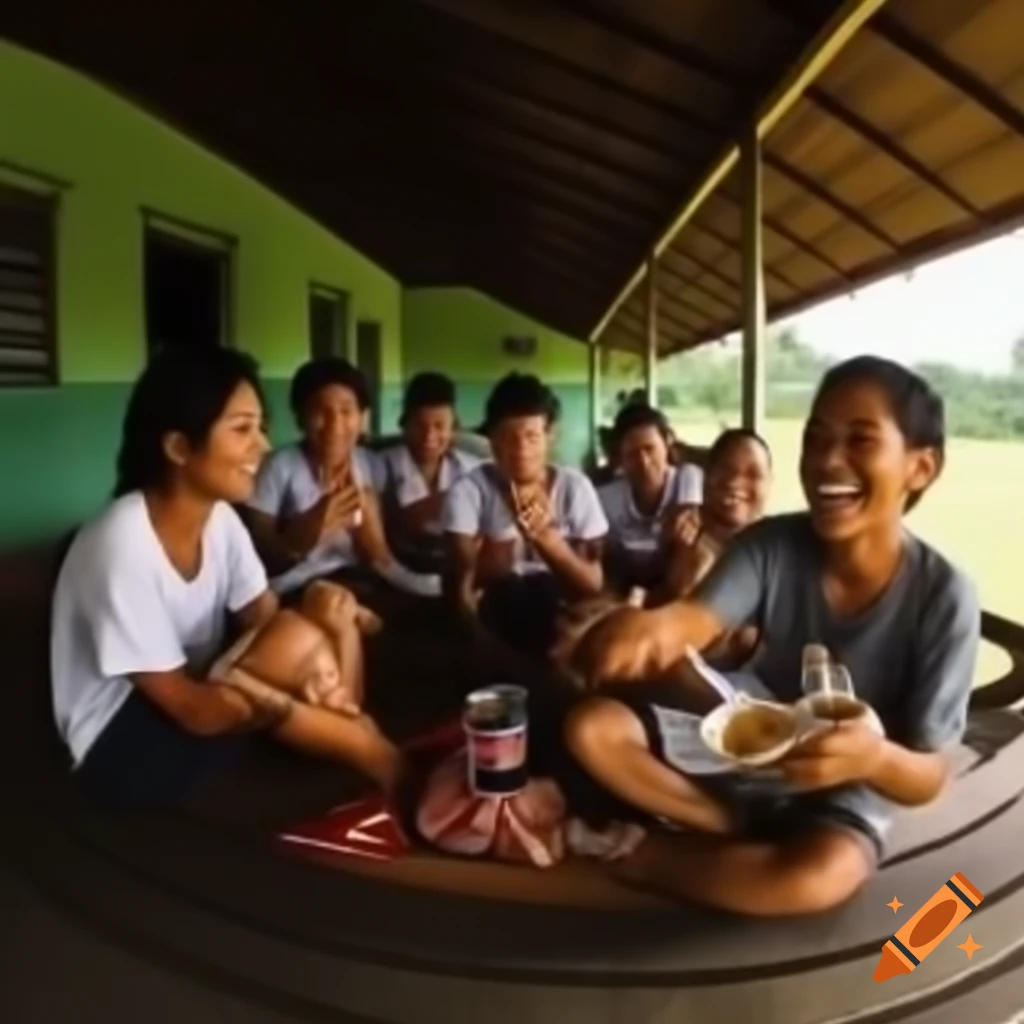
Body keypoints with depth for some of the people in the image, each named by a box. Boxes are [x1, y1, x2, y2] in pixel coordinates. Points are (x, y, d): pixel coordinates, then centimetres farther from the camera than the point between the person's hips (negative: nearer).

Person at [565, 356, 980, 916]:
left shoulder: (943, 597, -20)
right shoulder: (770, 544, -15)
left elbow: (927, 777, -18)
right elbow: (693, 620, -33)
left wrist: (875, 757, -43)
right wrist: (649, 626, -58)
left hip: (841, 794, -2)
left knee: (821, 874, -37)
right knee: (592, 727, -12)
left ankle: (634, 856, -11)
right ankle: (741, 832, -7)